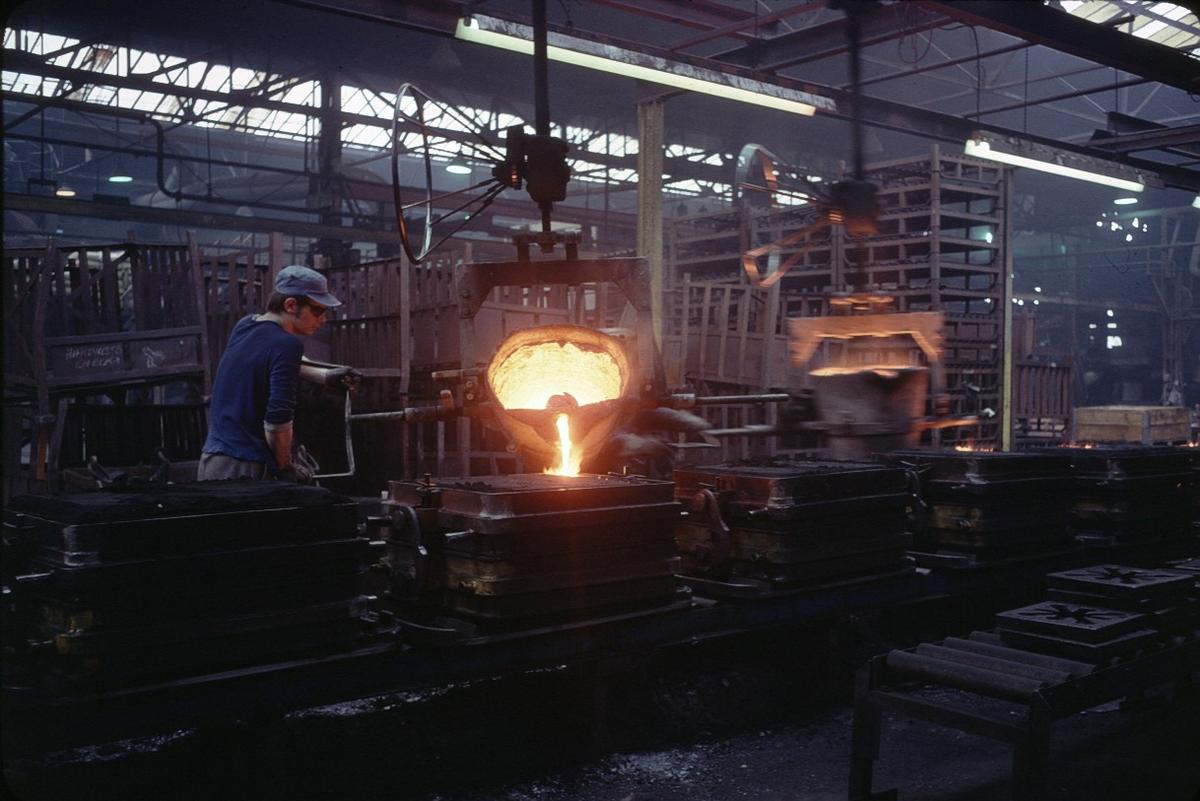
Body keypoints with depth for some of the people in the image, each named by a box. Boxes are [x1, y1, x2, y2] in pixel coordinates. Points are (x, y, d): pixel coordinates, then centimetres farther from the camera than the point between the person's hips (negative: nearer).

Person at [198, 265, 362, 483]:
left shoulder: (244, 326, 11)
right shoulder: (287, 344, -15)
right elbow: (277, 421, -21)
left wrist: (325, 376, 23)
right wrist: (286, 468, -7)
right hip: (246, 470, -9)